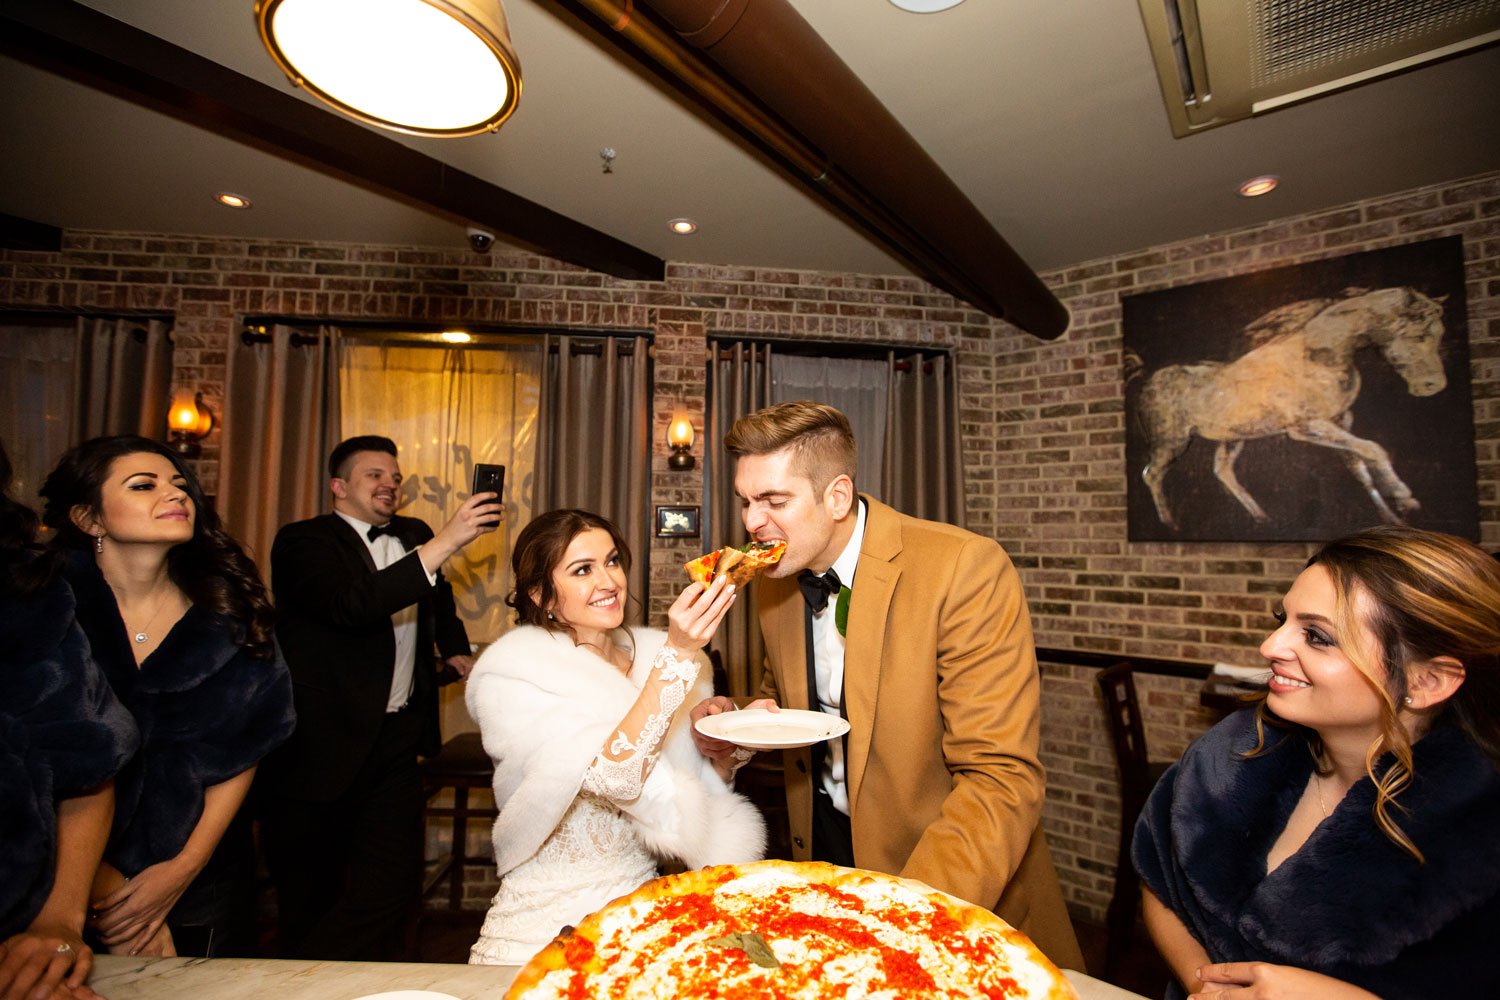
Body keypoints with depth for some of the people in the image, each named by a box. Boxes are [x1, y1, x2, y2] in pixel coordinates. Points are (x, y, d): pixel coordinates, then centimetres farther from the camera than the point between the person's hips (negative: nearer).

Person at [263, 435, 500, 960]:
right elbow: (353, 605, -28)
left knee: (393, 888, 2)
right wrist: (445, 541, -32)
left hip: (395, 739, 5)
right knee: (311, 898, 11)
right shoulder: (302, 541, -7)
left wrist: (456, 647, 19)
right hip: (324, 743, -4)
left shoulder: (413, 535, 12)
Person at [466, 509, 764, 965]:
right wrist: (679, 653, -32)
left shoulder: (654, 655, -1)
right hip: (545, 922, -1)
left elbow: (694, 782, 6)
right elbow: (615, 776, -27)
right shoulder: (511, 676, -14)